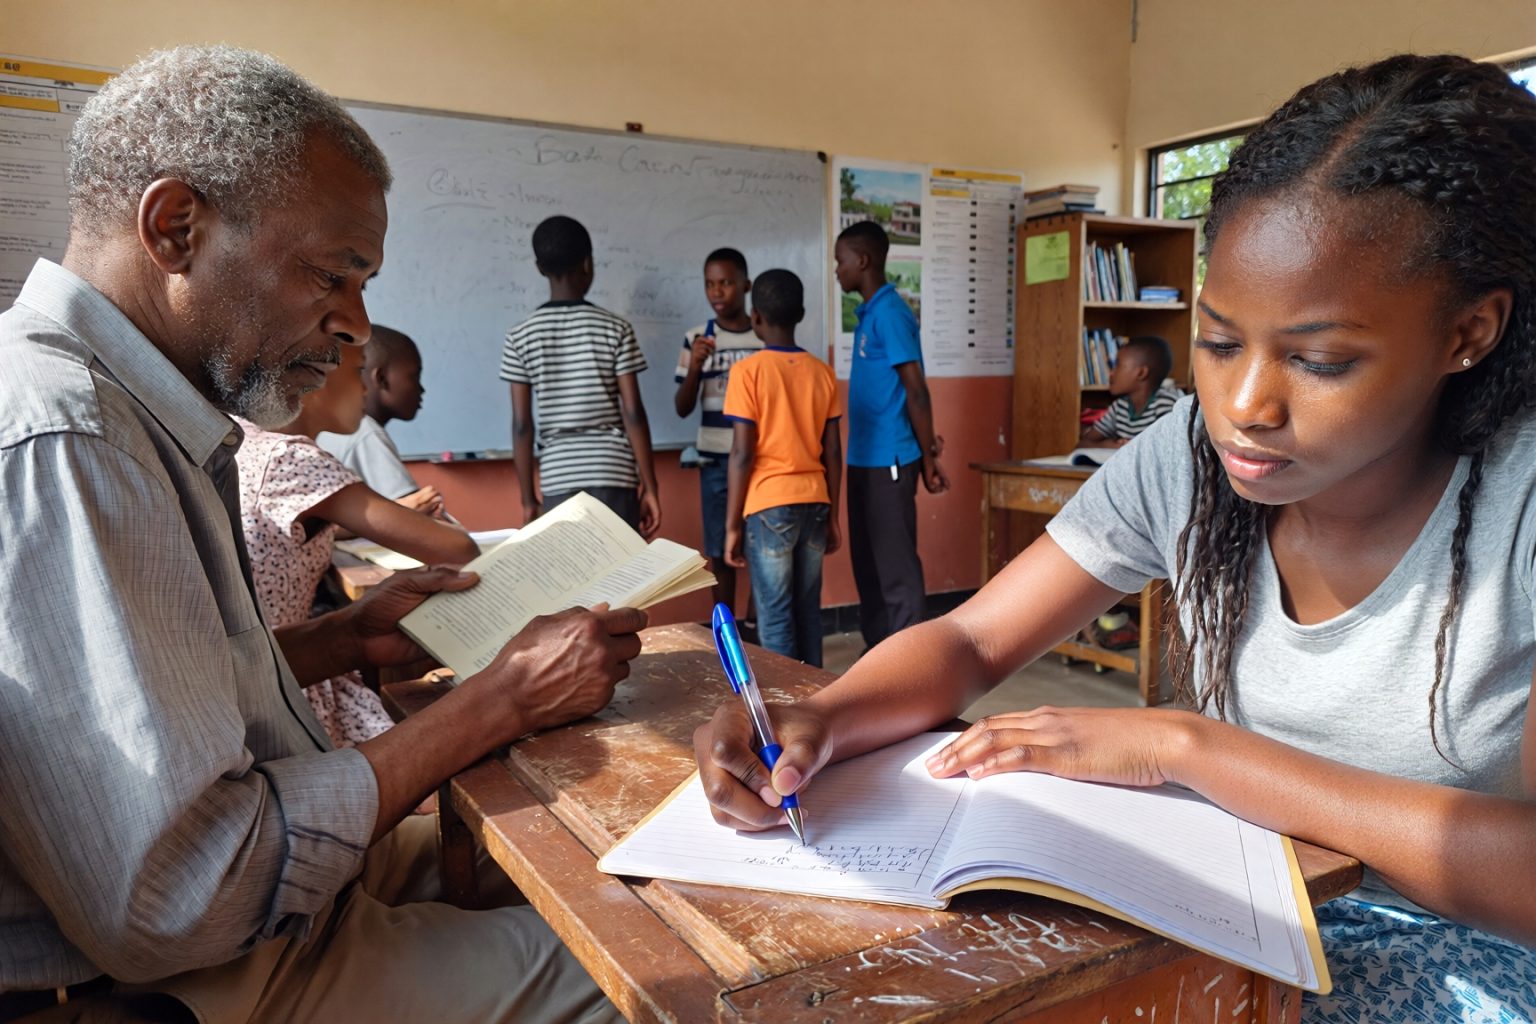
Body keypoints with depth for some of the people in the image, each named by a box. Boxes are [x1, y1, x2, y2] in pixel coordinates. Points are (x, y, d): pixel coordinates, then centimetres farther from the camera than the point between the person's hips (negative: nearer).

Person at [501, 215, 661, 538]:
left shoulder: (521, 336, 2)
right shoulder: (615, 328, -2)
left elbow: (521, 425, 0)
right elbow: (633, 414, -5)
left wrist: (528, 498, 7)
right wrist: (650, 486, 0)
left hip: (556, 477, 1)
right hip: (614, 473, -1)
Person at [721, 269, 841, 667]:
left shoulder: (749, 371, -8)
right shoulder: (822, 371, 6)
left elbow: (742, 454, -11)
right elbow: (833, 452, 7)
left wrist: (732, 524, -5)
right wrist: (832, 515, 15)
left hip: (770, 505, -5)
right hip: (814, 502, 5)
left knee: (775, 615, 1)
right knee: (808, 609, 13)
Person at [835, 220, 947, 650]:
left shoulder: (890, 312, -14)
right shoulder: (869, 313, 15)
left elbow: (916, 389, -15)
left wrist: (928, 458, -14)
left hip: (889, 460, -10)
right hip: (864, 458, 10)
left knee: (895, 562, -2)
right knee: (867, 561, 15)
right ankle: (878, 651, 27)